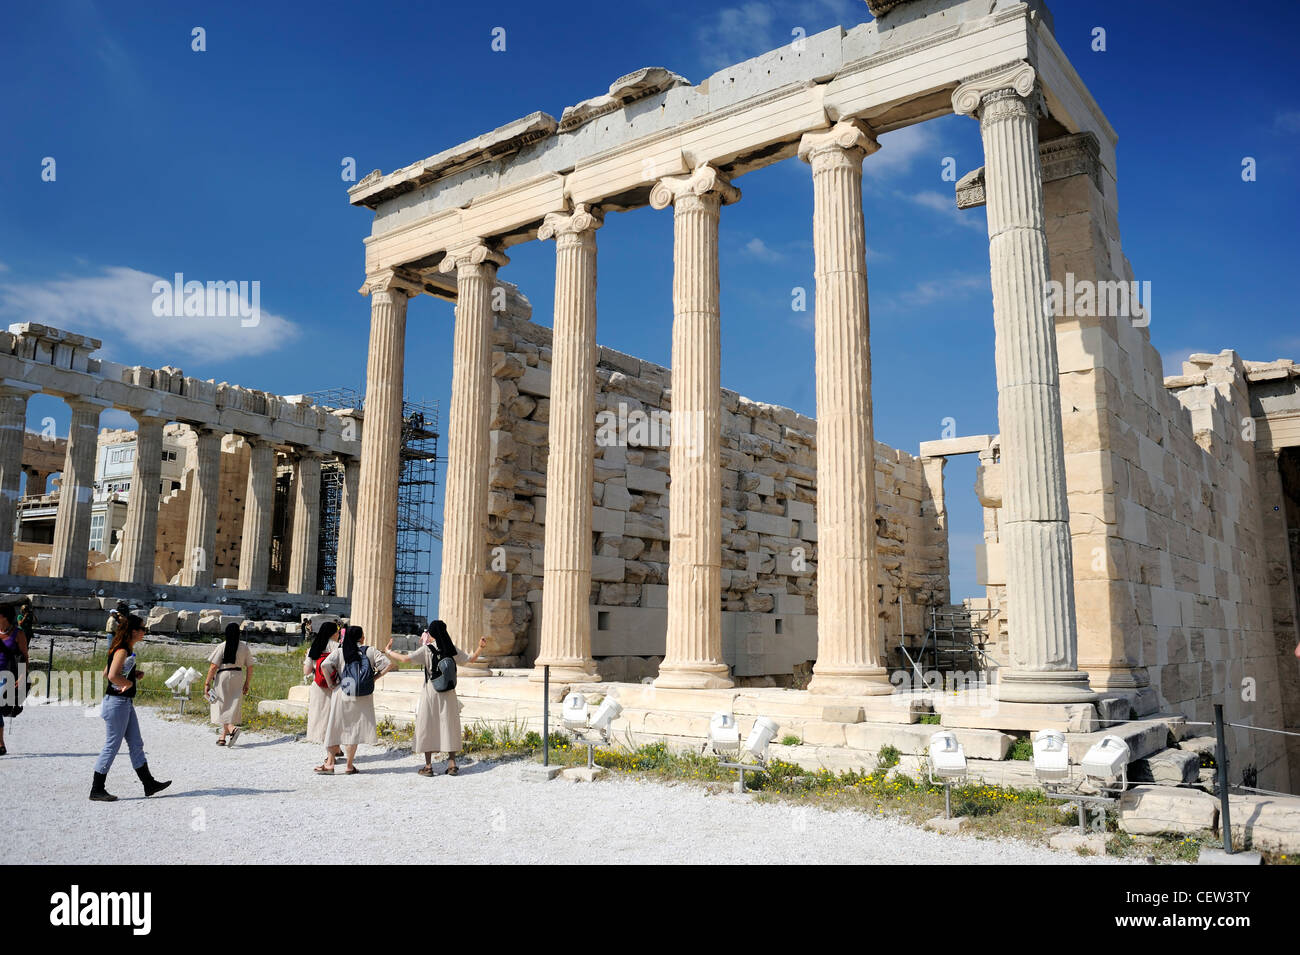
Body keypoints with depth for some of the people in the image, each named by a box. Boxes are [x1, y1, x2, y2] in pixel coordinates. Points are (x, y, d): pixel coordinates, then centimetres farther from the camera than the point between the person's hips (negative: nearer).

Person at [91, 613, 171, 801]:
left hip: (126, 703, 10)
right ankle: (97, 791, 9)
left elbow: (106, 673, 20)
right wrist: (130, 682, -13)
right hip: (116, 702, -10)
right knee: (112, 746, -1)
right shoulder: (122, 650, -17)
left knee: (136, 745, 12)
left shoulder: (128, 650, 12)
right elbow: (112, 676, -29)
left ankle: (149, 783, 17)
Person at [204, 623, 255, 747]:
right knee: (232, 707, 10)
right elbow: (250, 667, 6)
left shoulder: (222, 647, -10)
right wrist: (247, 684, 14)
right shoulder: (244, 647, 2)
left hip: (223, 677, -4)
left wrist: (207, 683, -5)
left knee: (223, 707, 2)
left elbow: (213, 666, -12)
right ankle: (223, 737, 14)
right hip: (238, 677, 4)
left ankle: (232, 728, -22)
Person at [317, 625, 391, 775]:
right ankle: (349, 766, 12)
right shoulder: (371, 651, 0)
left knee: (334, 728, 12)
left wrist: (331, 683, -1)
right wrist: (374, 677, 4)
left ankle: (329, 763, 12)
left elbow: (324, 665, -14)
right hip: (363, 697, 0)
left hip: (342, 694, 0)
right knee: (354, 728, 8)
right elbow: (387, 664, -6)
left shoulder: (340, 652, -1)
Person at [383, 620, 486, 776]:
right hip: (448, 694, 3)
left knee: (428, 728, 6)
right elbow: (472, 659, 10)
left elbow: (405, 658, -18)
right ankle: (452, 764, 9)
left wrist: (388, 651, -4)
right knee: (449, 727, 10)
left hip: (430, 693, -3)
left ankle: (428, 766, 7)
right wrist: (481, 647, 22)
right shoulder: (452, 650, 1)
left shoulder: (426, 650, -10)